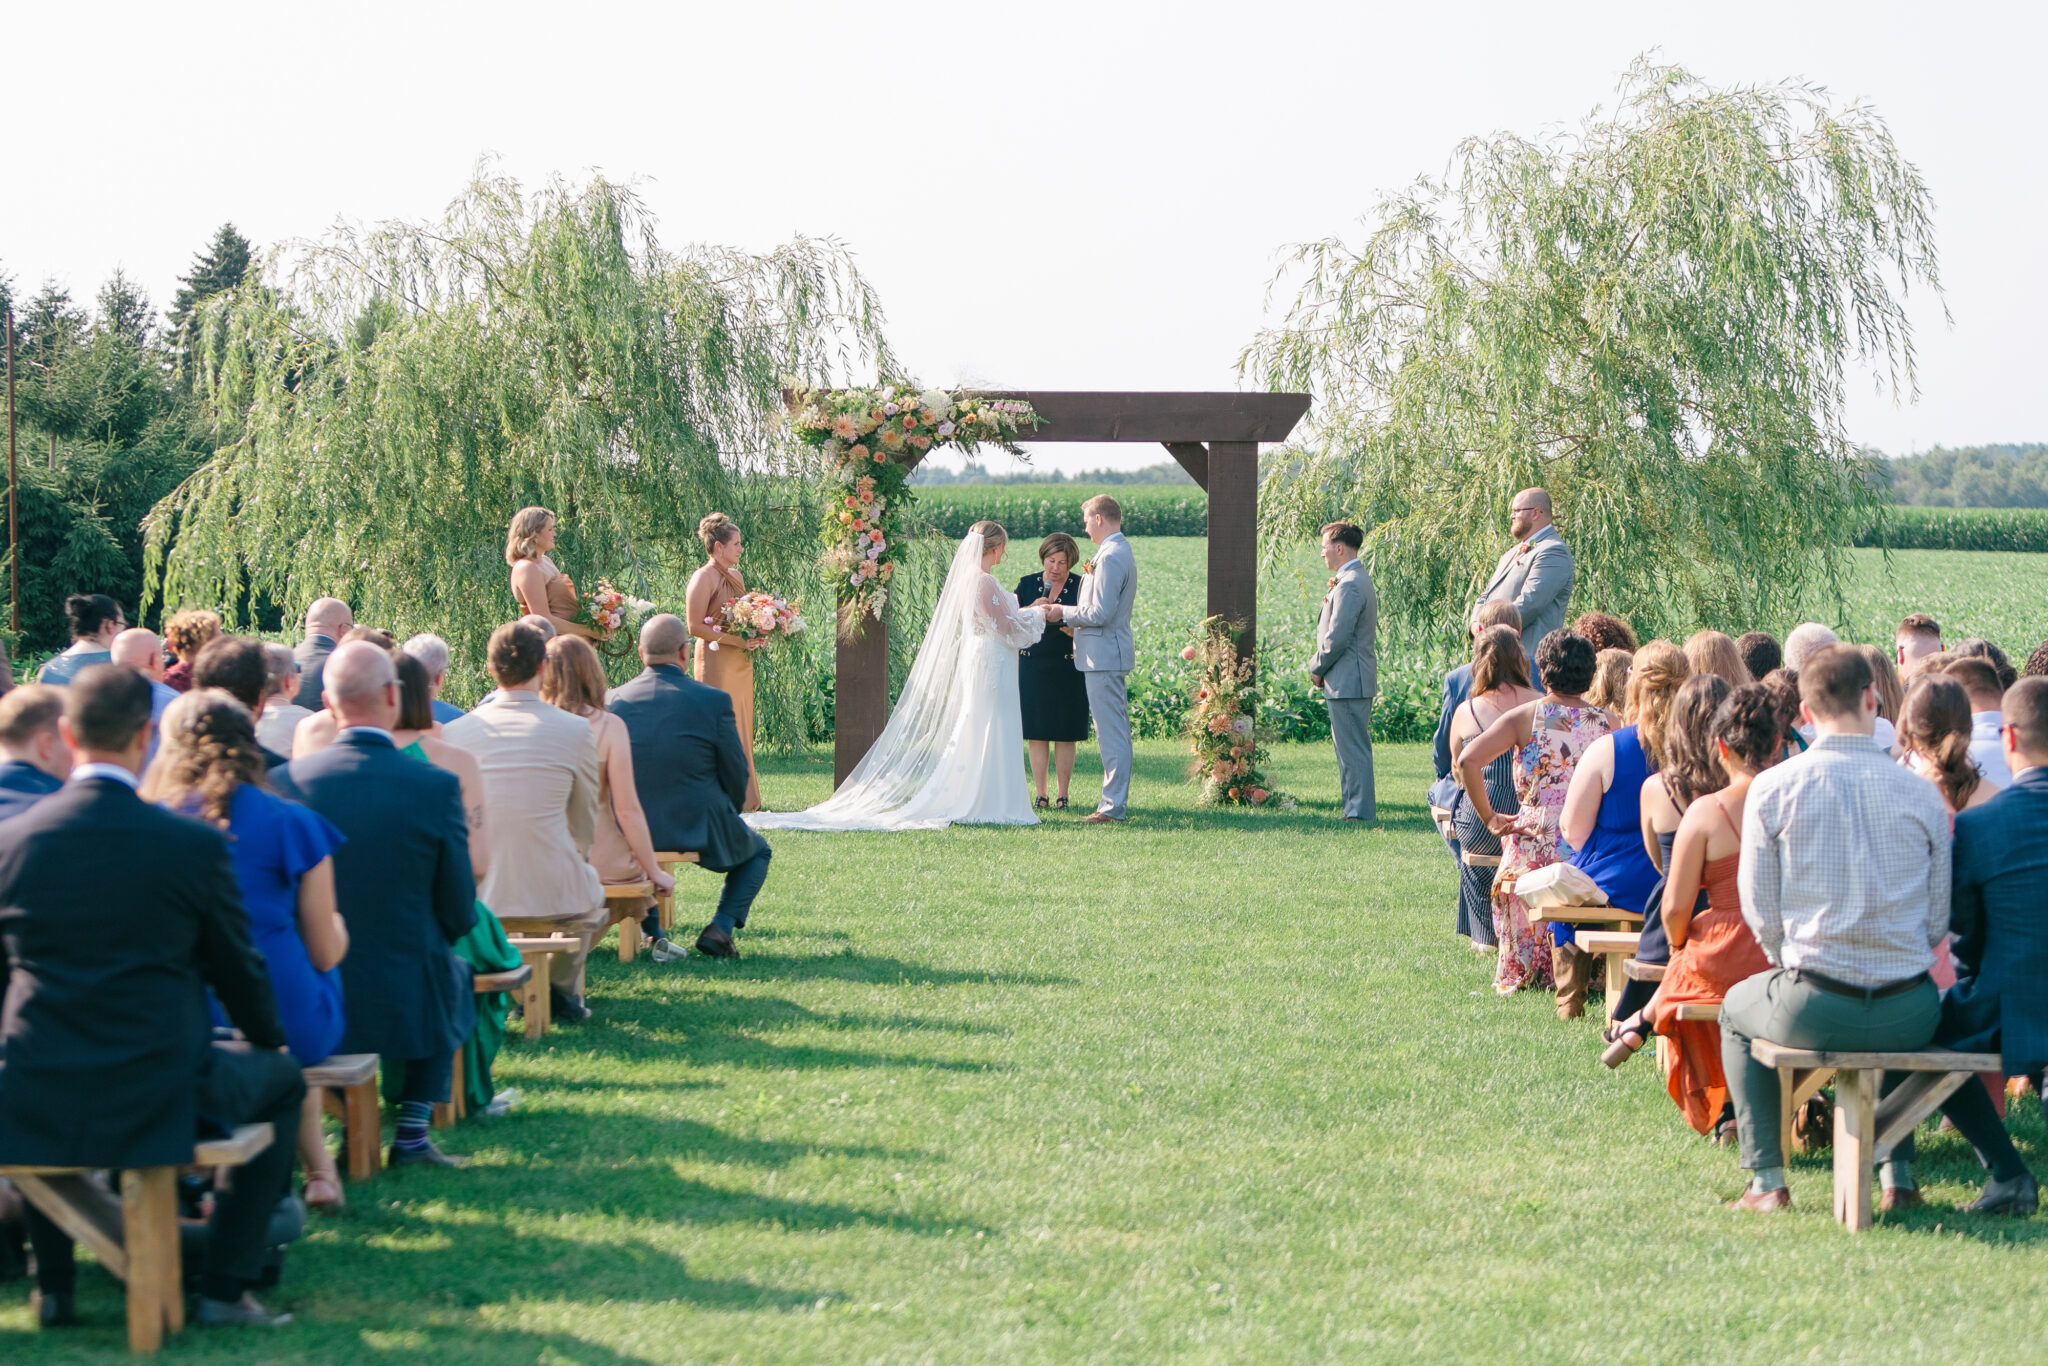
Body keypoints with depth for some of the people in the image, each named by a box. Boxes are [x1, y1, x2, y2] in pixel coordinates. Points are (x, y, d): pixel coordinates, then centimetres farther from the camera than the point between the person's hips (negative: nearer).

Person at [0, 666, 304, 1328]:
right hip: (160, 1100, -2)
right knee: (282, 1080, 25)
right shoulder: (197, 845, -10)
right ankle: (225, 1286, 19)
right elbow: (239, 973, 3)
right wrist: (272, 1041, 25)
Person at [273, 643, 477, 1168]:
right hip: (407, 1005, -2)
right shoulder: (437, 786, -15)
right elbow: (458, 913, -7)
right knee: (455, 973, 32)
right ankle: (412, 1133, 23)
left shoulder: (286, 781, -10)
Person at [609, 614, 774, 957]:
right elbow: (736, 775, -5)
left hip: (627, 834, 3)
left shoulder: (614, 700, -5)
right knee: (757, 851, 28)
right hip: (698, 830, -3)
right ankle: (720, 929, 8)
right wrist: (725, 818, 15)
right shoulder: (713, 700, -13)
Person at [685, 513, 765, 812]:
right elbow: (695, 626, -15)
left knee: (742, 729, 8)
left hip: (740, 663, 8)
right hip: (716, 661, -8)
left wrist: (756, 636, 5)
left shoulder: (735, 576, 15)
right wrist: (734, 640, -19)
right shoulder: (704, 578, -10)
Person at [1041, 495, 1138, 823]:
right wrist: (1068, 617, 14)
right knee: (1116, 731, 14)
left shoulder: (1110, 556, -18)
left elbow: (1100, 614, -22)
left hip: (1104, 655, -11)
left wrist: (1063, 613, -8)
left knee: (1111, 732, -7)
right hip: (1114, 652, 11)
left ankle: (1113, 806, -6)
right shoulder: (1121, 551, 15)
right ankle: (1117, 799, 19)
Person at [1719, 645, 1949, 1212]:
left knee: (1736, 1009, 31)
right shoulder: (1922, 792, 0)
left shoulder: (1772, 788, -5)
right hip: (1908, 1017, 2)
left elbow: (1760, 909, -1)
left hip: (1813, 1013, -2)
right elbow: (1938, 919, 4)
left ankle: (1767, 1180, 24)